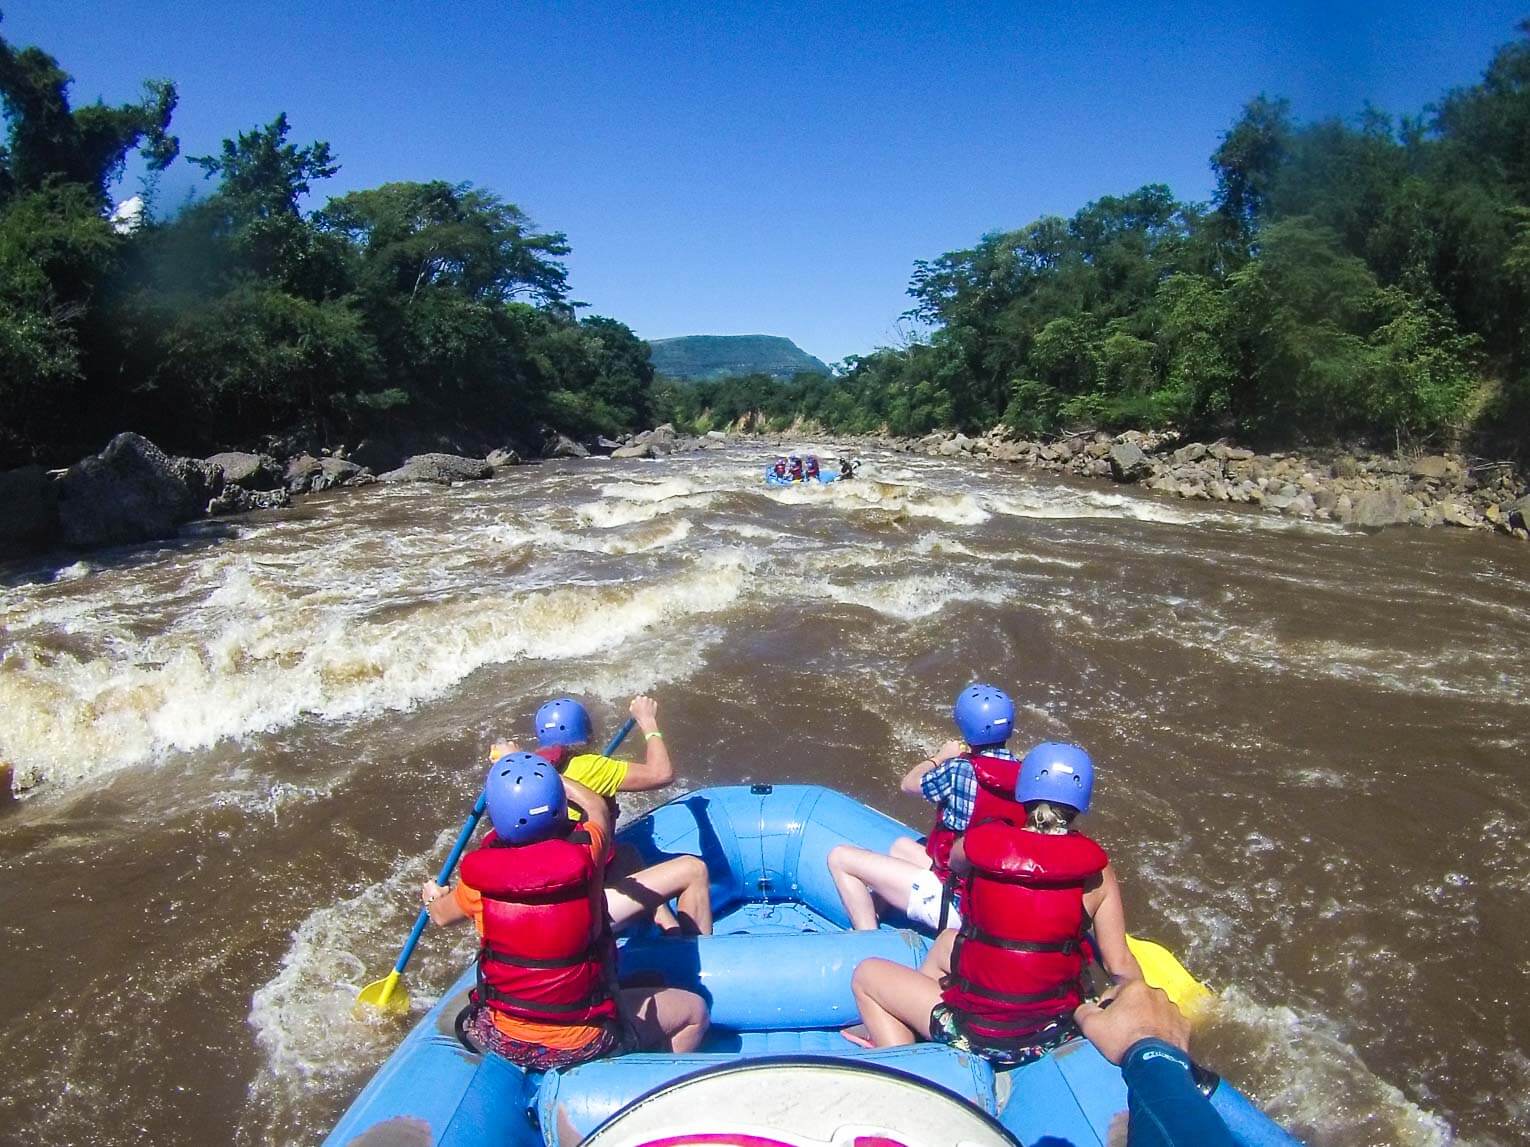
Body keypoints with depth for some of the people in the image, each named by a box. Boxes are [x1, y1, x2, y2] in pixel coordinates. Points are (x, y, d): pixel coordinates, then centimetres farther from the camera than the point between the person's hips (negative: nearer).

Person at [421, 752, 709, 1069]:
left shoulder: (479, 876, -18)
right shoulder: (584, 853, -23)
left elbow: (440, 916, 7)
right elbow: (597, 806, 2)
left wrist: (433, 896, 30)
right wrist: (544, 776, 16)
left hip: (502, 1043, 3)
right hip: (584, 1042, -2)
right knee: (695, 1010, 16)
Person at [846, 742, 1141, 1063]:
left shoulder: (981, 842, -13)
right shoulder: (1095, 869, -10)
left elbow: (953, 860, 12)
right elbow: (1120, 965, -5)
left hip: (979, 1035, -4)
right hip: (1056, 1032, 4)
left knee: (866, 973, 18)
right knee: (947, 942, 29)